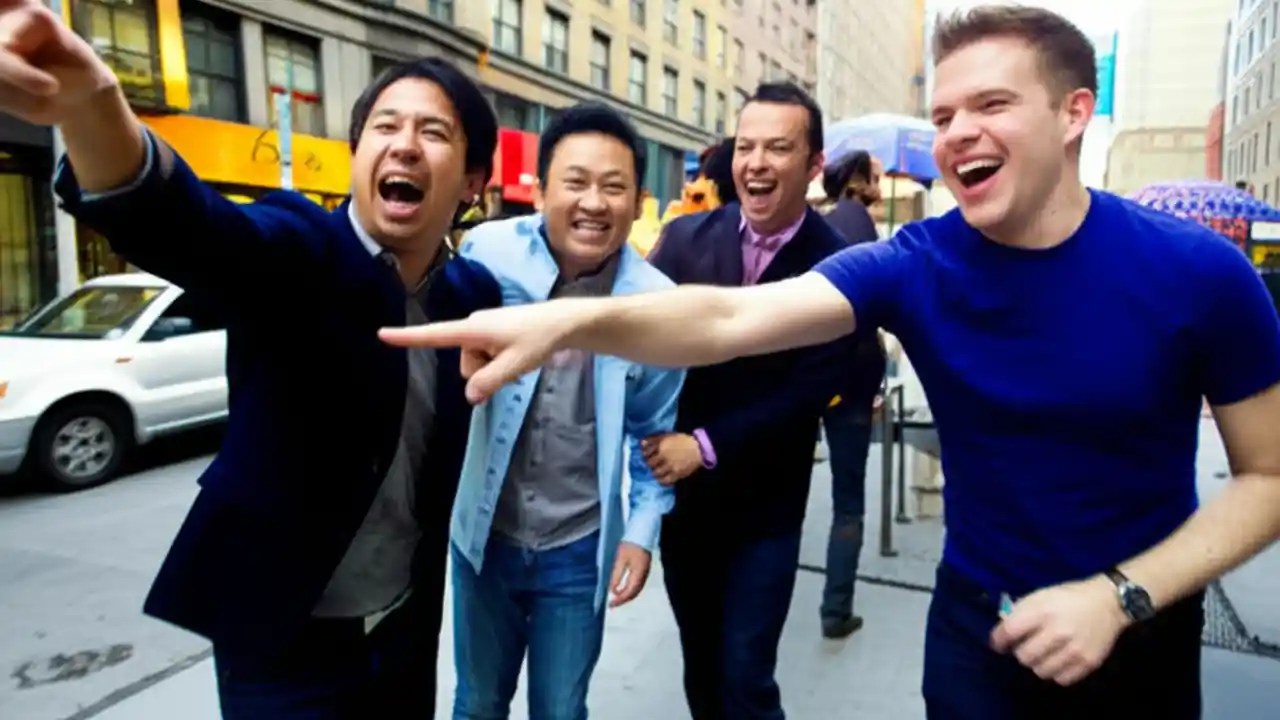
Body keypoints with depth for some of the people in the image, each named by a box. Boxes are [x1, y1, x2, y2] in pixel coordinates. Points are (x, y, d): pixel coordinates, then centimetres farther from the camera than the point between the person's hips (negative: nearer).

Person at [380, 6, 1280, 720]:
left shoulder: (1201, 274, -15)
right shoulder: (912, 264, -15)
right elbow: (731, 319, -29)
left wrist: (1120, 595, -22)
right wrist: (570, 319, -46)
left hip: (1138, 636, 0)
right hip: (977, 626, 1)